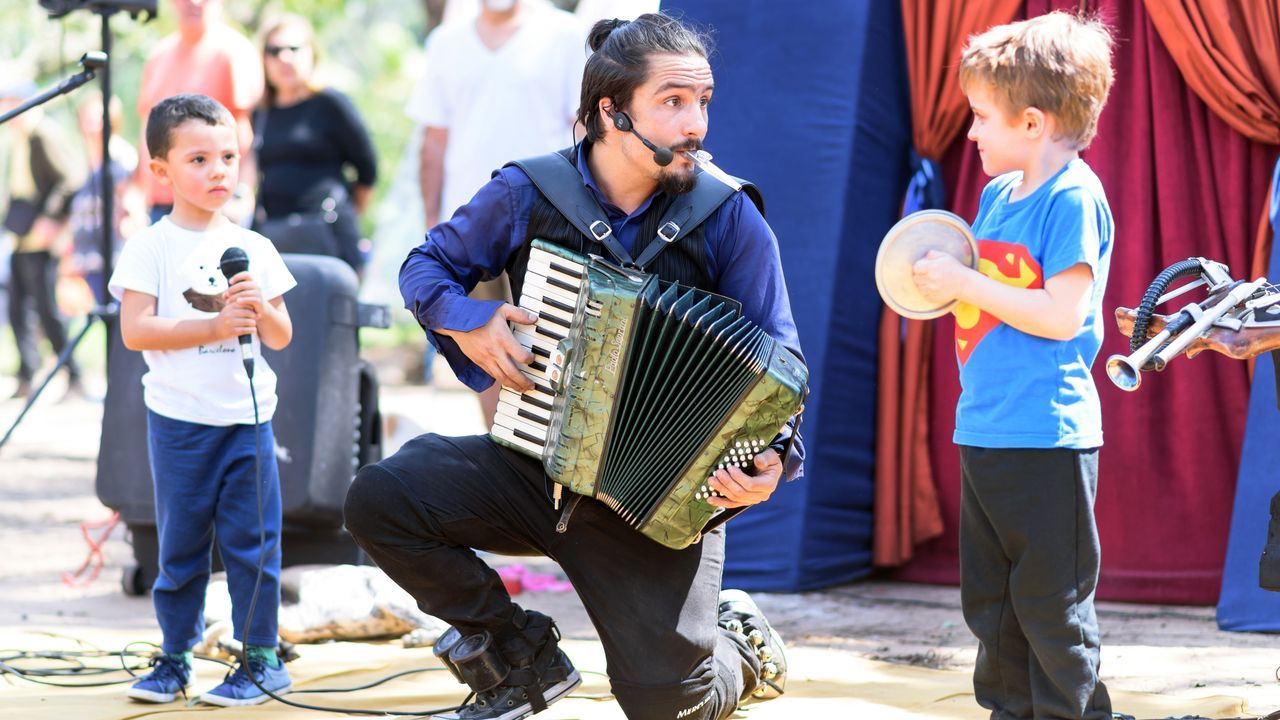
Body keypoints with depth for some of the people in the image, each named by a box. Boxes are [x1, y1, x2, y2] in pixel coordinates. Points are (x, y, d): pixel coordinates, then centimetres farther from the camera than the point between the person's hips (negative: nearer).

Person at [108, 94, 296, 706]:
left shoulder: (254, 249, 7)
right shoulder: (151, 247, -3)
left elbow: (281, 337, 11)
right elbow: (135, 330, -13)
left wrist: (260, 309, -11)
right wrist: (215, 327, -20)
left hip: (247, 417, 2)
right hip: (179, 420, -2)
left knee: (252, 539, 2)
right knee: (180, 544, 6)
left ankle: (261, 658, 10)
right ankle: (174, 658, 16)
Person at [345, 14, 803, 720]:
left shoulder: (729, 221, -9)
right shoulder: (528, 194, -5)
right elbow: (427, 265, 9)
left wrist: (775, 459, -28)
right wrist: (465, 320, -14)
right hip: (532, 464, 2)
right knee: (379, 497, -19)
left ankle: (738, 641, 26)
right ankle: (523, 658, 2)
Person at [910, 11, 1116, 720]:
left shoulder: (1073, 197, -13)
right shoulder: (998, 193, 13)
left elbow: (1061, 315, -21)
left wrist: (963, 282, -16)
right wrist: (941, 278, 4)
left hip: (1045, 437, -9)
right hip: (984, 430, 9)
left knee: (1051, 602, -3)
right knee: (990, 599, 14)